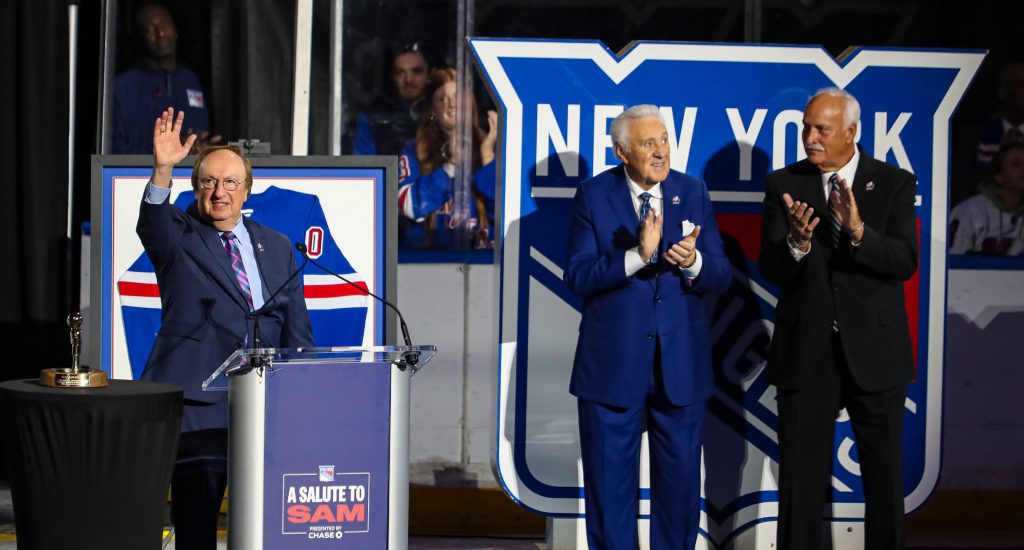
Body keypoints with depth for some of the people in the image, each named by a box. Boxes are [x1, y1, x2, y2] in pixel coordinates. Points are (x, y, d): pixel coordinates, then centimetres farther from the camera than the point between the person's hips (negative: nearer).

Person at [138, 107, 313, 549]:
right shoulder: (180, 236, 7)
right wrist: (162, 169, -35)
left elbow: (297, 330, 18)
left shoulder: (277, 247, 18)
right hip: (198, 398, -3)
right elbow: (153, 224, -18)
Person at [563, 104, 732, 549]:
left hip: (680, 361, 2)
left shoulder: (692, 193, 3)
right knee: (610, 479, 6)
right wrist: (637, 255, -26)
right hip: (612, 362, -2)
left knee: (680, 478, 9)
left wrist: (693, 262, -23)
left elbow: (721, 277, 0)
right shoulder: (594, 195, -4)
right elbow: (577, 276, -13)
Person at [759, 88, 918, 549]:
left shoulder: (894, 183, -2)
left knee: (884, 473, 9)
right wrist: (797, 242, -28)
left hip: (874, 352, -1)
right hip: (806, 352, 1)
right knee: (801, 474, 6)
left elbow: (905, 262, -13)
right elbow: (771, 270, -7)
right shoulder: (784, 184, 0)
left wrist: (858, 232, -30)